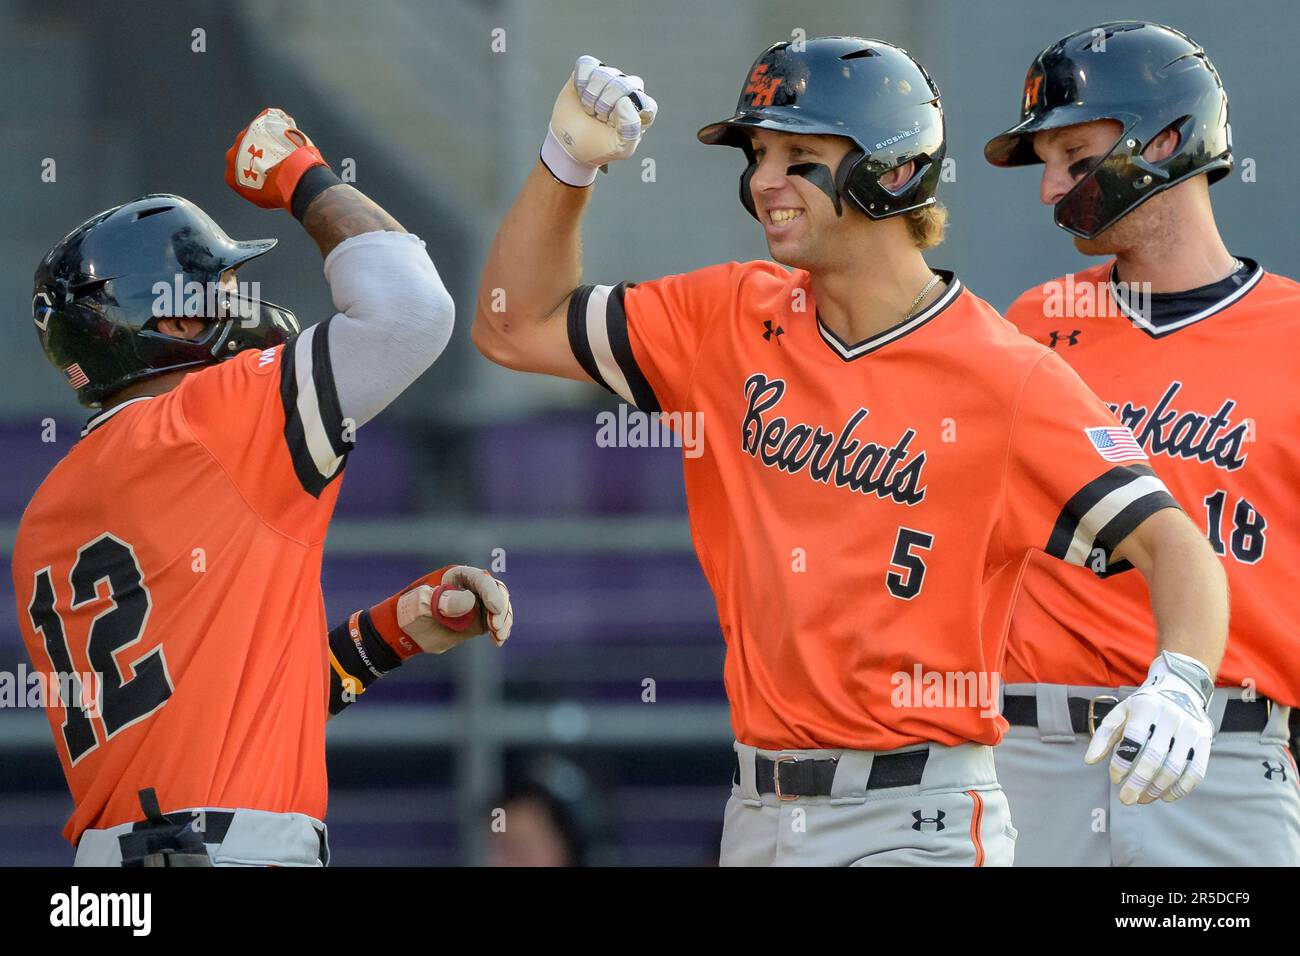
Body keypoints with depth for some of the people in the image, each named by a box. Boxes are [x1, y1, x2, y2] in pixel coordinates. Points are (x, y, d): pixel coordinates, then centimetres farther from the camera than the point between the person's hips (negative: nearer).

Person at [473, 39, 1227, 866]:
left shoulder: (1005, 379, -10)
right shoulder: (734, 319, 8)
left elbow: (1174, 545, -16)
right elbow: (517, 329, 16)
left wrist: (1179, 687, -35)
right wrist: (567, 164, 3)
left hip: (915, 823, -6)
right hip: (758, 814, 6)